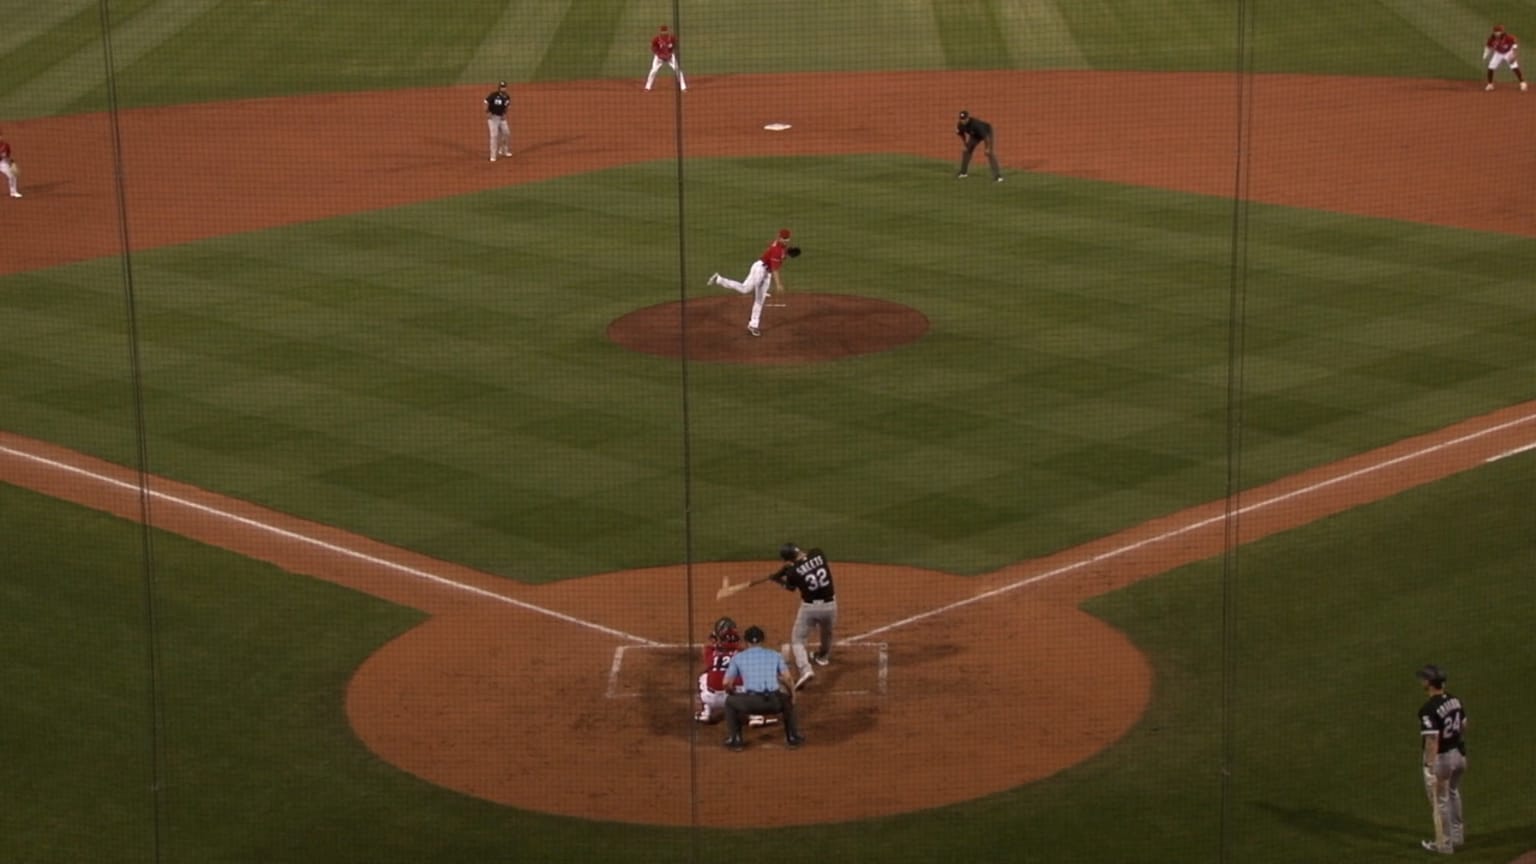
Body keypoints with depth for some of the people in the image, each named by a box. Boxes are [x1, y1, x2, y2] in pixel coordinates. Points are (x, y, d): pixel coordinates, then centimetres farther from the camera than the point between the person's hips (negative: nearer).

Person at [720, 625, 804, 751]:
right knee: (787, 701, 36)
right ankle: (793, 737, 31)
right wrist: (792, 694, 25)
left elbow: (727, 682, 13)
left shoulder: (738, 657, 17)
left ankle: (734, 739, 23)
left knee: (730, 702, 30)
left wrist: (733, 691, 36)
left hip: (749, 703, -1)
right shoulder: (775, 655, 19)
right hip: (774, 703, 1)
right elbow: (787, 678, 8)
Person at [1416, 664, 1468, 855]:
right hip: (1458, 753, 8)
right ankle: (1456, 836, 41)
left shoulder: (1429, 709, -26)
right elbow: (1463, 726, 11)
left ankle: (1444, 844, 19)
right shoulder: (1454, 700, -1)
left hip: (1440, 757, -8)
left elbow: (1432, 741, -28)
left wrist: (1431, 771, -26)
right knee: (1453, 794, 27)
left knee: (1440, 801, 8)